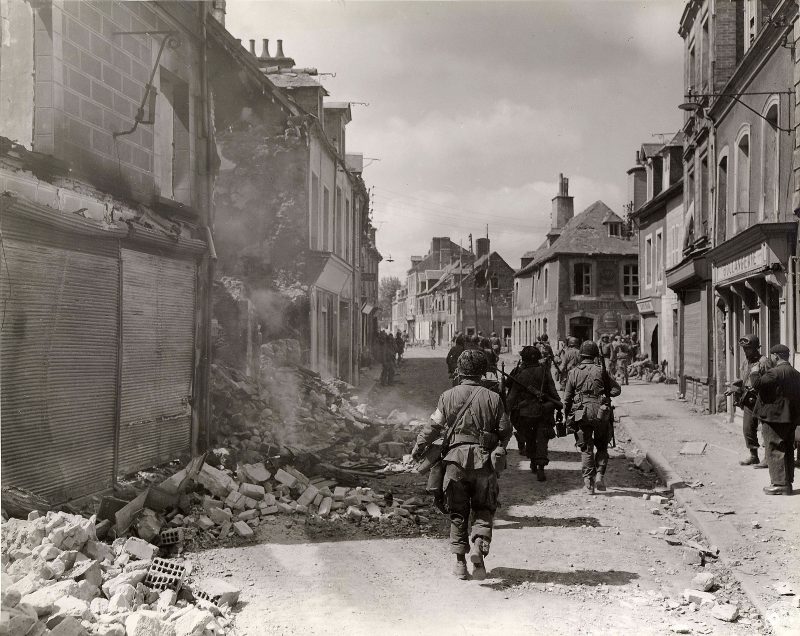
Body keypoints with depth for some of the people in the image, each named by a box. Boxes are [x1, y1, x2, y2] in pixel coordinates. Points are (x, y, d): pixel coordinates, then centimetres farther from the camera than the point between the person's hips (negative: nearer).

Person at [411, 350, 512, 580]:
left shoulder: (448, 396, 0)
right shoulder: (492, 398, 1)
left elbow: (434, 426, -3)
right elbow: (505, 430, 3)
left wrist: (418, 448, 8)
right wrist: (499, 449, 23)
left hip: (455, 458, 1)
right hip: (484, 460, 0)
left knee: (458, 512, 10)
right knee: (484, 509, 11)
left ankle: (460, 562, 10)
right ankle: (479, 545, -14)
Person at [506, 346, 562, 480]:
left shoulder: (519, 374, -9)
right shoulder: (544, 371, -5)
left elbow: (512, 395, -7)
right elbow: (553, 391, -3)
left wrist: (506, 409, 2)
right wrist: (559, 405, 7)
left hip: (525, 412, 0)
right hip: (543, 412, 1)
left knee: (529, 439, 19)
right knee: (541, 440, 3)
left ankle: (533, 463, 30)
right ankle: (540, 467, -8)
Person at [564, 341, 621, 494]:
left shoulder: (574, 373, 2)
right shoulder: (600, 371, -2)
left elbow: (567, 398, 4)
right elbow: (616, 390, 0)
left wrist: (567, 417, 12)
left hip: (581, 414, 0)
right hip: (600, 413, 0)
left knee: (586, 449, 7)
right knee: (601, 447, 17)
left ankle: (589, 483, 2)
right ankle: (600, 475, 2)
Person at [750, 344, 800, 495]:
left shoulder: (775, 372, -19)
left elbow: (757, 384, -22)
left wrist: (754, 372, -4)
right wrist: (764, 372, 17)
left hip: (774, 417, -9)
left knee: (774, 451, -4)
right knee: (787, 450, 15)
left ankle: (780, 484, -5)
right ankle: (787, 482, 22)